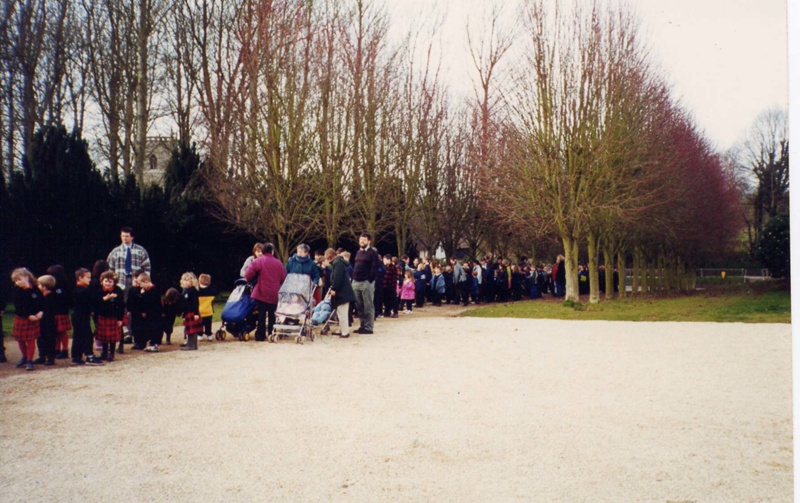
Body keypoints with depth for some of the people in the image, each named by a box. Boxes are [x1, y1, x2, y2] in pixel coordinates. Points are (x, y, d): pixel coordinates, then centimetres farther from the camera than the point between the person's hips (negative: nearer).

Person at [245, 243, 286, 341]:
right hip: (274, 295, 2)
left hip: (261, 293, -2)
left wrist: (249, 281, 7)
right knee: (272, 315, 11)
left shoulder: (258, 261, -5)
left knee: (261, 315, 4)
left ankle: (260, 335, 5)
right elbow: (283, 279, 6)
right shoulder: (278, 263, 3)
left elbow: (249, 274, -14)